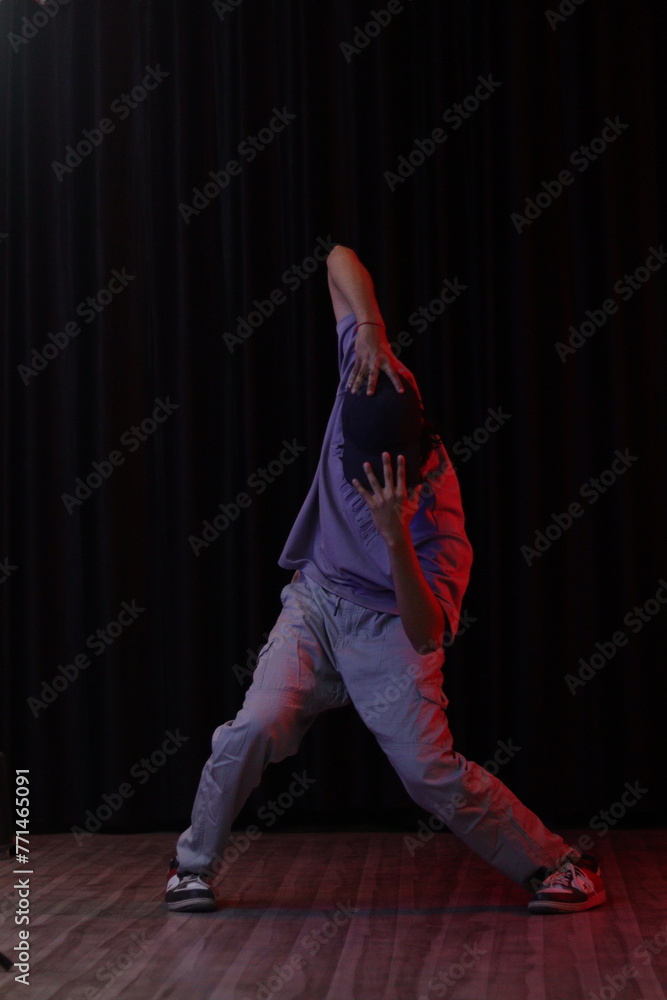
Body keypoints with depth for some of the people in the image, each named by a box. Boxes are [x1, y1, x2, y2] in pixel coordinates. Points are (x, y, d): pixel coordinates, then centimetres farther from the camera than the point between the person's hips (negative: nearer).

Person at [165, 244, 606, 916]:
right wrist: (371, 329, -32)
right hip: (314, 604, 4)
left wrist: (395, 536, -47)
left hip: (387, 628, -4)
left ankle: (558, 866, 4)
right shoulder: (377, 382, -18)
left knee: (433, 774, -10)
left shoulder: (438, 516, -29)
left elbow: (427, 636, -35)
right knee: (256, 729, -14)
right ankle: (193, 864, 6)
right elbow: (340, 259, -11)